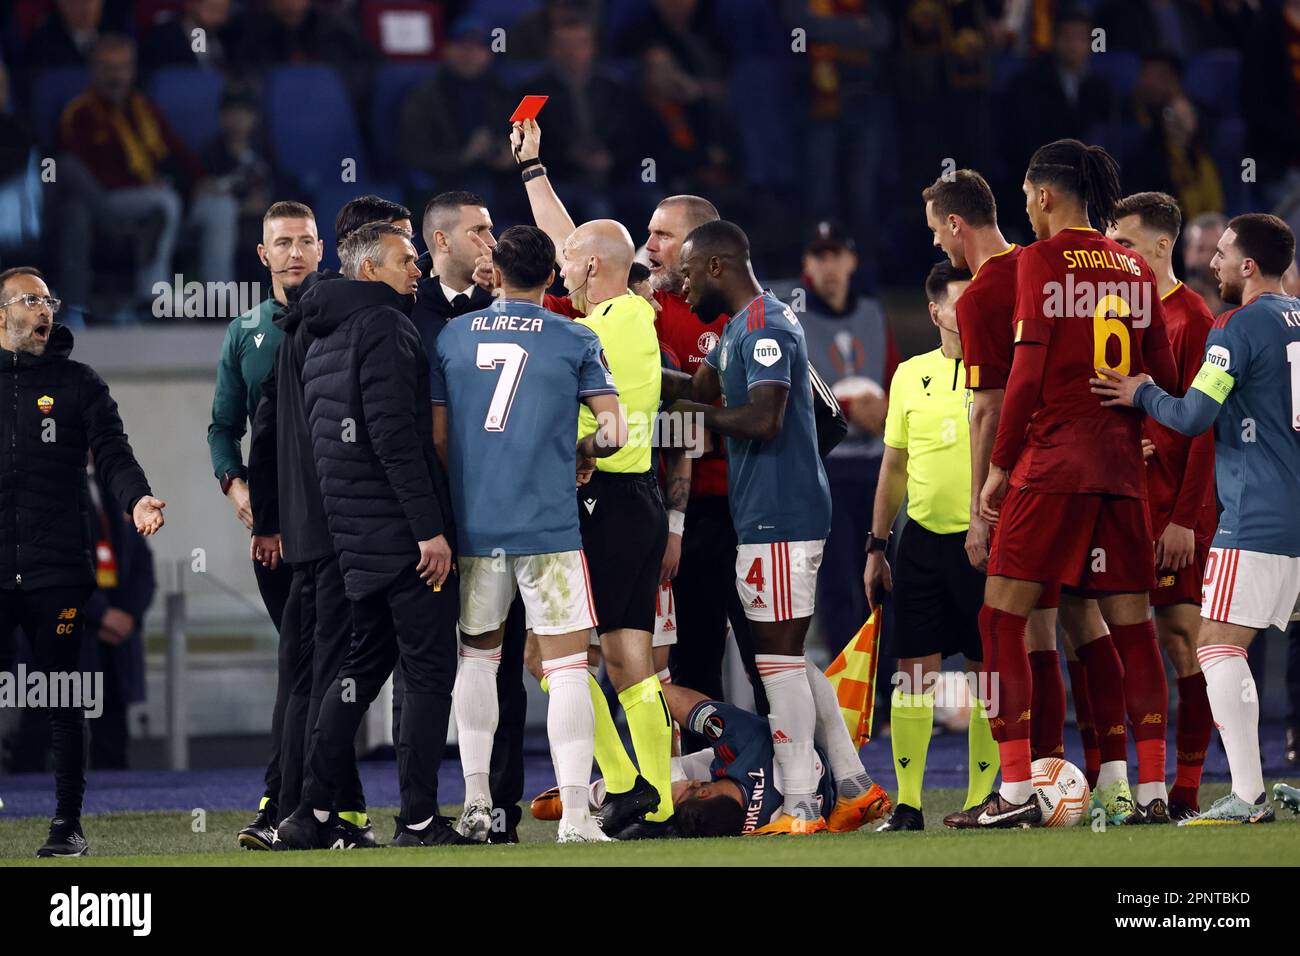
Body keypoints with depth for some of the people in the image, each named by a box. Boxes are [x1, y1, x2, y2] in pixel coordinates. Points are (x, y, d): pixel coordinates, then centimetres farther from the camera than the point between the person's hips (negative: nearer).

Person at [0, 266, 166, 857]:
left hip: (57, 568, 0)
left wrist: (136, 498, -19)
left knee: (63, 698, 3)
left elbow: (111, 453, 1)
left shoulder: (78, 383, 9)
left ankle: (68, 823, 9)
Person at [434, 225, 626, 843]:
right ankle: (575, 812, -10)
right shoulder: (575, 341, 0)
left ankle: (475, 800, 15)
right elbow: (614, 432, -3)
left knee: (477, 654, 20)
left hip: (472, 525, 3)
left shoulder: (450, 339, 7)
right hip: (549, 526, -3)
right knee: (567, 662, -1)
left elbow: (435, 439, 9)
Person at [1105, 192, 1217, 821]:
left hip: (1173, 511, -7)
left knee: (1181, 640, -5)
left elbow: (1204, 426, -12)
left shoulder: (1192, 317, -8)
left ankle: (1187, 791, -3)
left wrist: (1184, 518, -16)